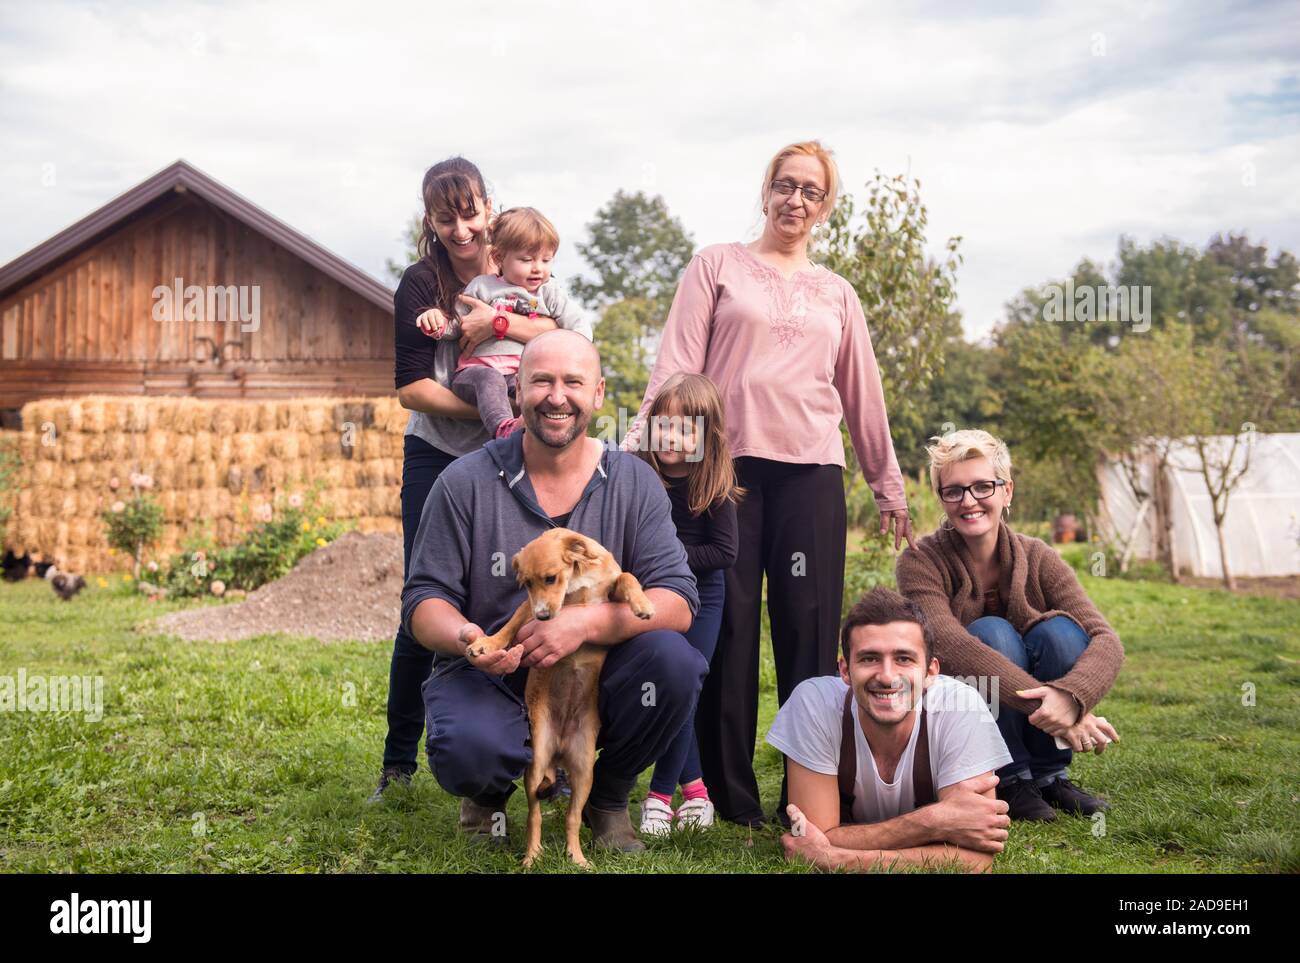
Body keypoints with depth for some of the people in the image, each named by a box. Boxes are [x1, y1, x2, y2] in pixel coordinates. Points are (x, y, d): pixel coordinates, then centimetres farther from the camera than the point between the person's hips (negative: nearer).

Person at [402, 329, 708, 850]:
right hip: (490, 676, -2)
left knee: (672, 660, -28)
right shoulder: (465, 482, -5)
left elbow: (677, 601, -11)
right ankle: (489, 792, 9)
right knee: (466, 751, -34)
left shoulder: (635, 483, -2)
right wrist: (463, 637, -28)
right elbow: (423, 598, -3)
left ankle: (608, 796, 3)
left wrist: (585, 623, -29)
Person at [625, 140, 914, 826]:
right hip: (726, 465, -2)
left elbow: (863, 397, 23)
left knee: (809, 634, -3)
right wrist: (640, 446, -11)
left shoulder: (837, 294, 19)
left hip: (811, 473, 2)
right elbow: (676, 365, 1)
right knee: (726, 629, -3)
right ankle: (728, 797, 4)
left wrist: (889, 486, 24)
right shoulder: (717, 267, 11)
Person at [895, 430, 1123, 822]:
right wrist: (1045, 708, -43)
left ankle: (1048, 776, -8)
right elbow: (950, 646, -32)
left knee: (1061, 631, -23)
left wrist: (1070, 695, -42)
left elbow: (1106, 641, -20)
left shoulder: (1037, 558, -7)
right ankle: (1011, 781, -15)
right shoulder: (921, 562, -15)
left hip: (1035, 730, 3)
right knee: (993, 633, -28)